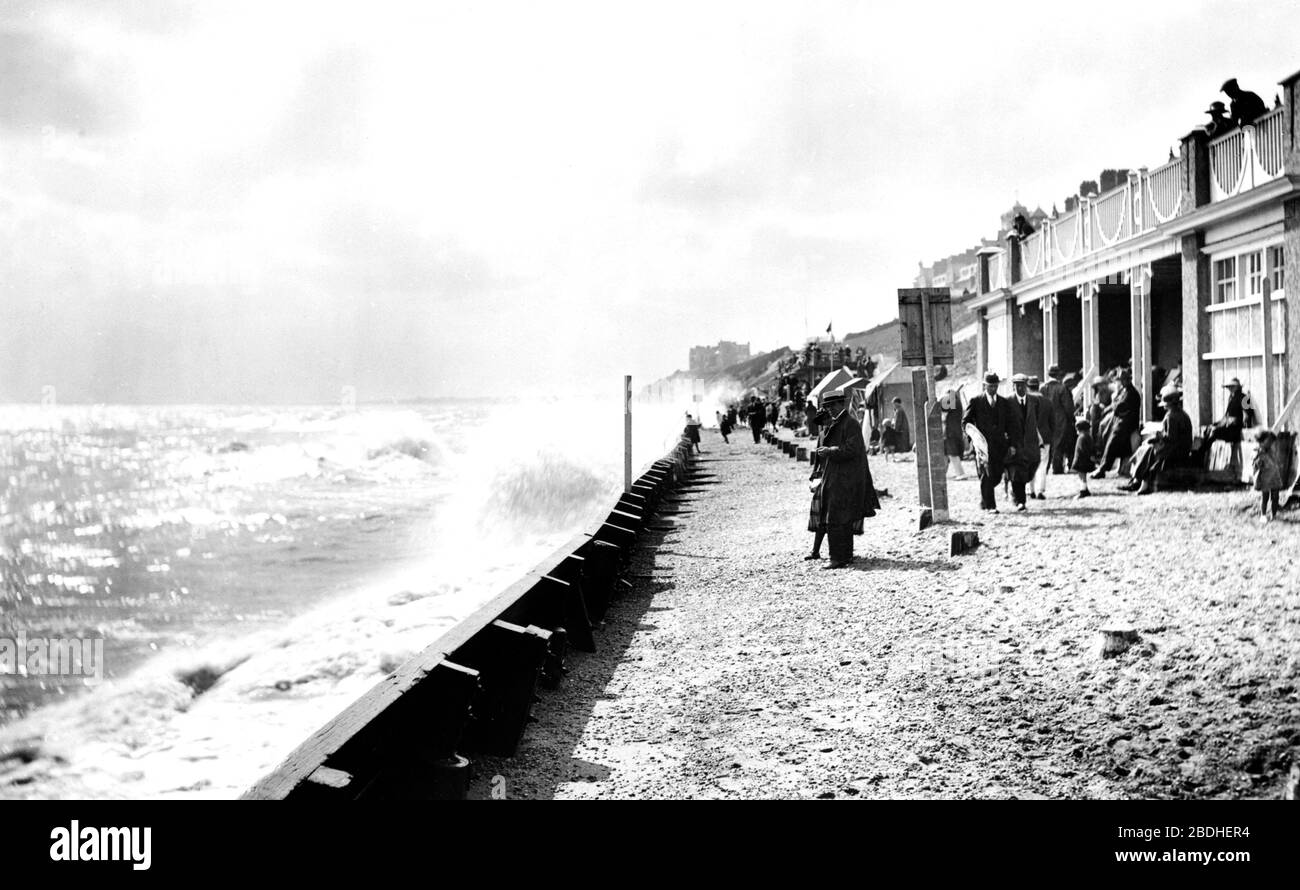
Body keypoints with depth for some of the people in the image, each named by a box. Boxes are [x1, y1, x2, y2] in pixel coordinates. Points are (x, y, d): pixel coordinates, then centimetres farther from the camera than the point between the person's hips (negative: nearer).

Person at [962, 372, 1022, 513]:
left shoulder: (1005, 403, 13)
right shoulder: (976, 402, 4)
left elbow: (1012, 425, 12)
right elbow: (964, 422, 3)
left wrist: (1012, 445, 3)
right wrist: (972, 433, -16)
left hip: (1000, 445, 3)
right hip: (983, 443, -3)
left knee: (997, 476, 3)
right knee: (987, 475, -10)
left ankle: (984, 500, 27)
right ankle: (990, 506, -5)